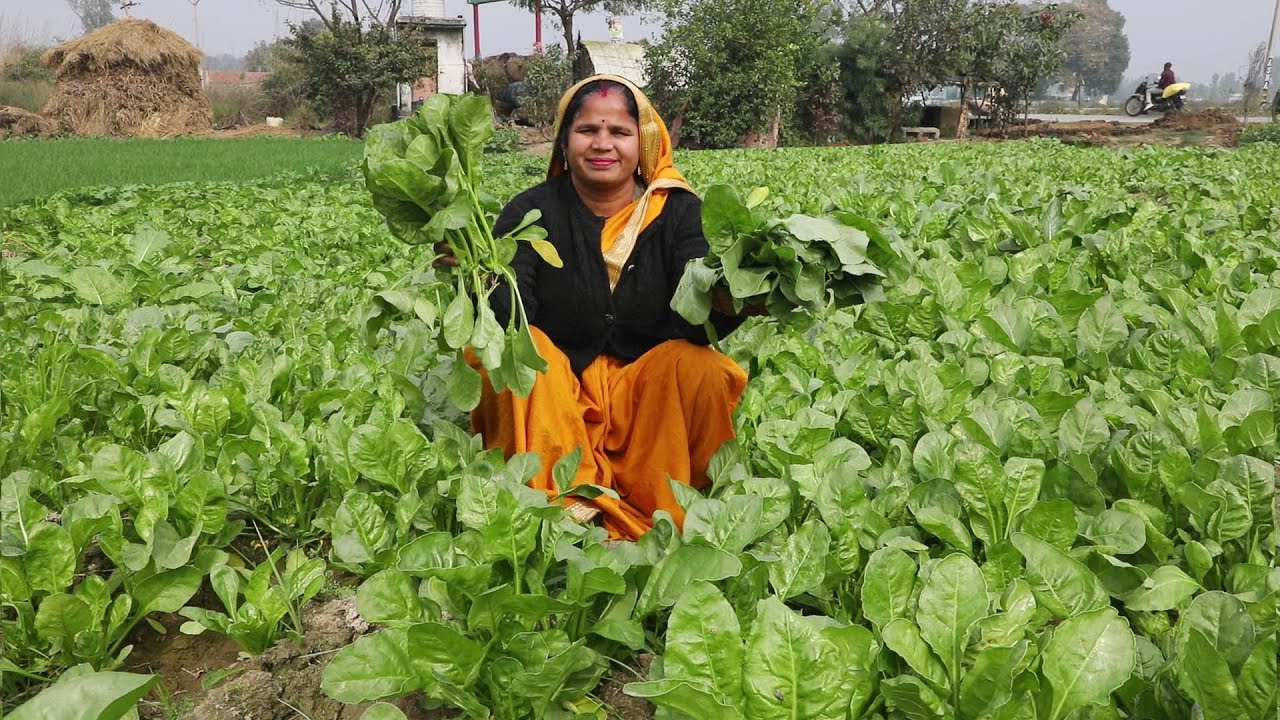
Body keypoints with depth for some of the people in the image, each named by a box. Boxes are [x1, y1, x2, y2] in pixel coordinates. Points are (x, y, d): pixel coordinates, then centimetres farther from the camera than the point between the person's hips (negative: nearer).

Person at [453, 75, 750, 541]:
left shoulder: (678, 211, -1)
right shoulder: (533, 212, -3)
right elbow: (508, 315, -17)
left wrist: (725, 304, -39)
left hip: (648, 393, 1)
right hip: (551, 394, 0)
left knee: (703, 368, -26)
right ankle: (566, 509, -27)